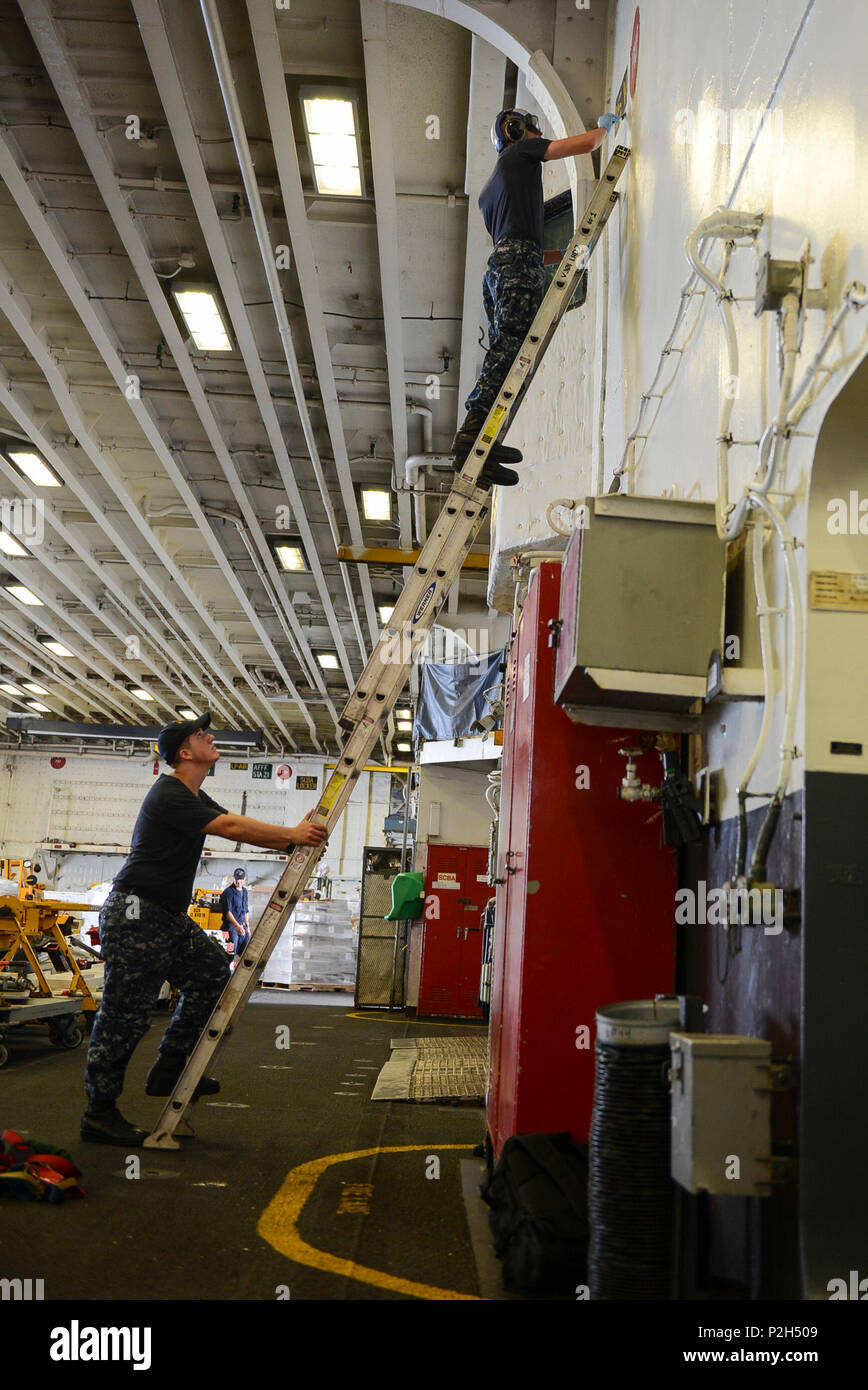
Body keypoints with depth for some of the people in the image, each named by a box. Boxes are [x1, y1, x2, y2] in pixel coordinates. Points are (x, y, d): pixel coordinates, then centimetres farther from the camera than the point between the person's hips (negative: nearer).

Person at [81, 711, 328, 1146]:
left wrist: (294, 842, 2)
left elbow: (238, 829, 14)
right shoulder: (170, 795, -17)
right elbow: (232, 828, -21)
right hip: (135, 914, -10)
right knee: (124, 1013, -5)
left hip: (168, 916, 10)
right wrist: (292, 835, -13)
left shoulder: (194, 797, 16)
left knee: (212, 972, 8)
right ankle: (99, 1114, 5)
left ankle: (169, 1070, 16)